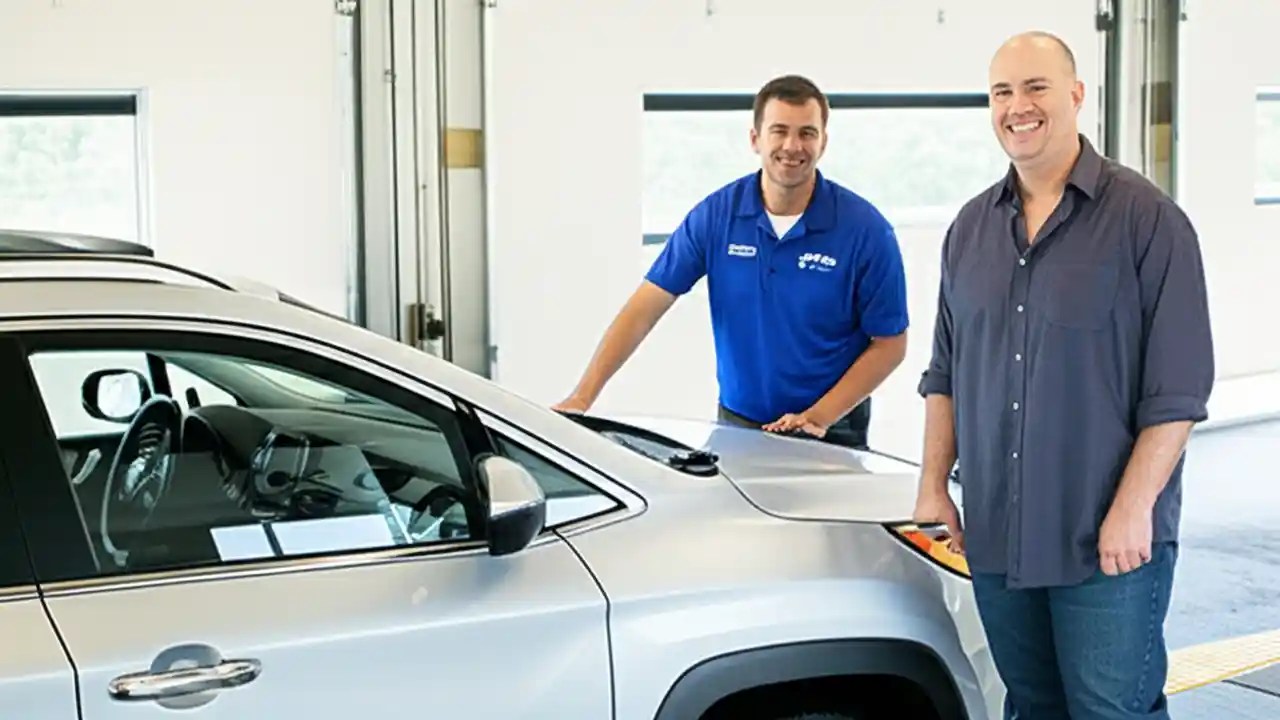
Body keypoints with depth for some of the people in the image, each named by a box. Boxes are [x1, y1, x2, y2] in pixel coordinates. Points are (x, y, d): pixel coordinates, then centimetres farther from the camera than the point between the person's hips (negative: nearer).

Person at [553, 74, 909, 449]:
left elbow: (890, 345, -6)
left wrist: (818, 417, -16)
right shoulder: (715, 214, -5)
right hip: (736, 424, 2)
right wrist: (582, 398, -15)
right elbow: (645, 308, -6)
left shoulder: (865, 228, -11)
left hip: (830, 433, -2)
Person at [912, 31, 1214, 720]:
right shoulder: (970, 228, 10)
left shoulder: (1146, 218, -8)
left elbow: (1178, 387, -11)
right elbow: (945, 372, 17)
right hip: (995, 536, 6)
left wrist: (1132, 508, -16)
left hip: (1109, 542, -5)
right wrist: (933, 487, 10)